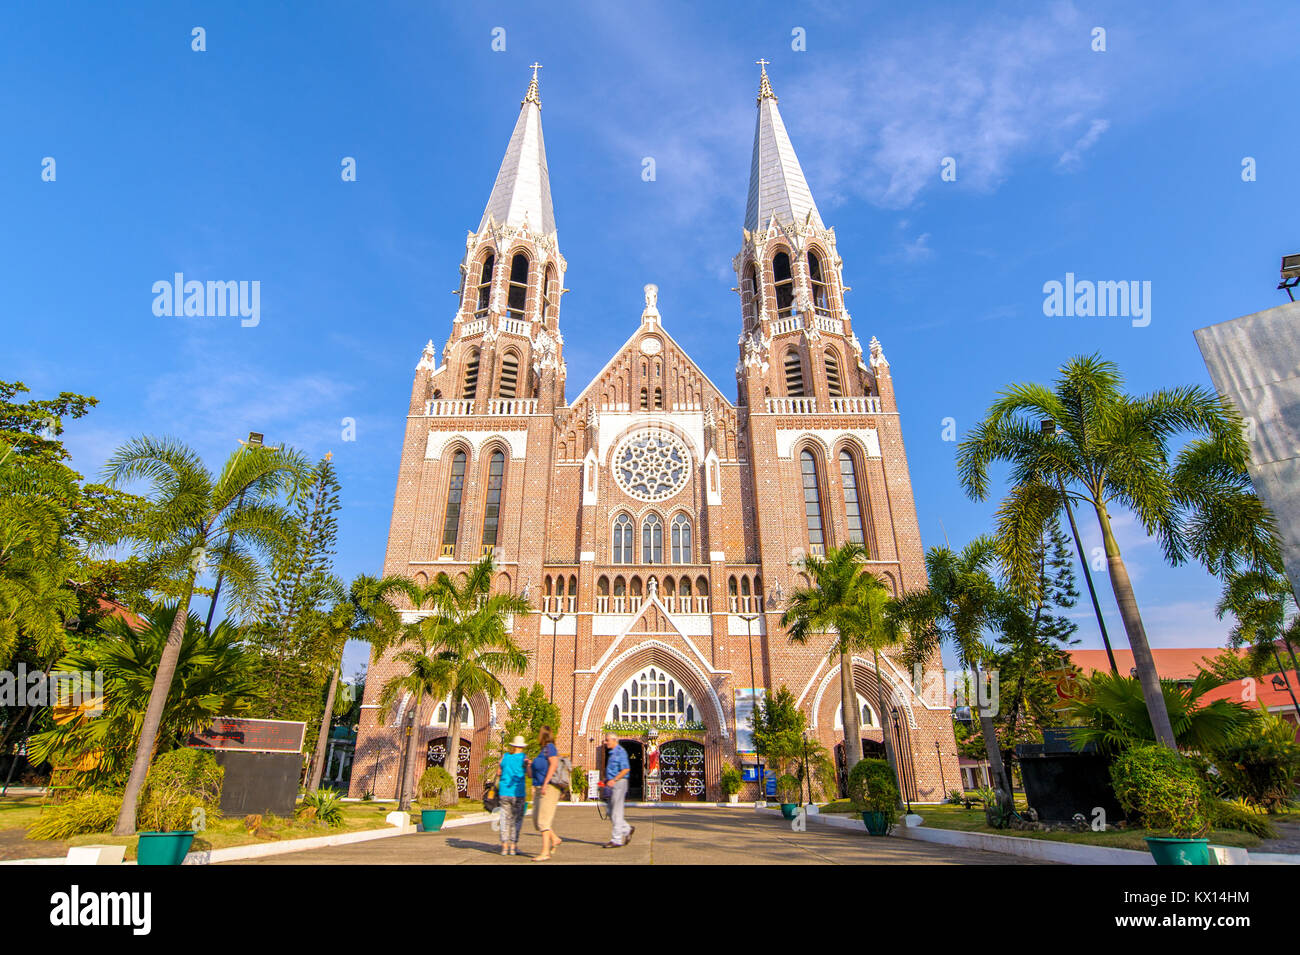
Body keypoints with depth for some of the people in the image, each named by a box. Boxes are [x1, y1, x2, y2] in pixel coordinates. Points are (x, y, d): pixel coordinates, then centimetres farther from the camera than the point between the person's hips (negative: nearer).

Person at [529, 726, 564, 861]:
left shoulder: (549, 747, -8)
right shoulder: (543, 749, 20)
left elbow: (554, 764, -19)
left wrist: (545, 784, -22)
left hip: (549, 788, -10)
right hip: (539, 789, 10)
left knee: (543, 820, -9)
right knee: (536, 819, 10)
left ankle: (545, 852, -7)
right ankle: (555, 839, 20)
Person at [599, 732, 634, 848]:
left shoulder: (620, 752, -14)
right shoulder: (611, 753, 17)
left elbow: (626, 769, -21)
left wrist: (614, 780, -24)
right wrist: (605, 780, 12)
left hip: (619, 783, -10)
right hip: (613, 784, 10)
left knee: (616, 813, -5)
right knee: (611, 813, 12)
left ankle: (616, 840, 2)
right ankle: (627, 829, 24)